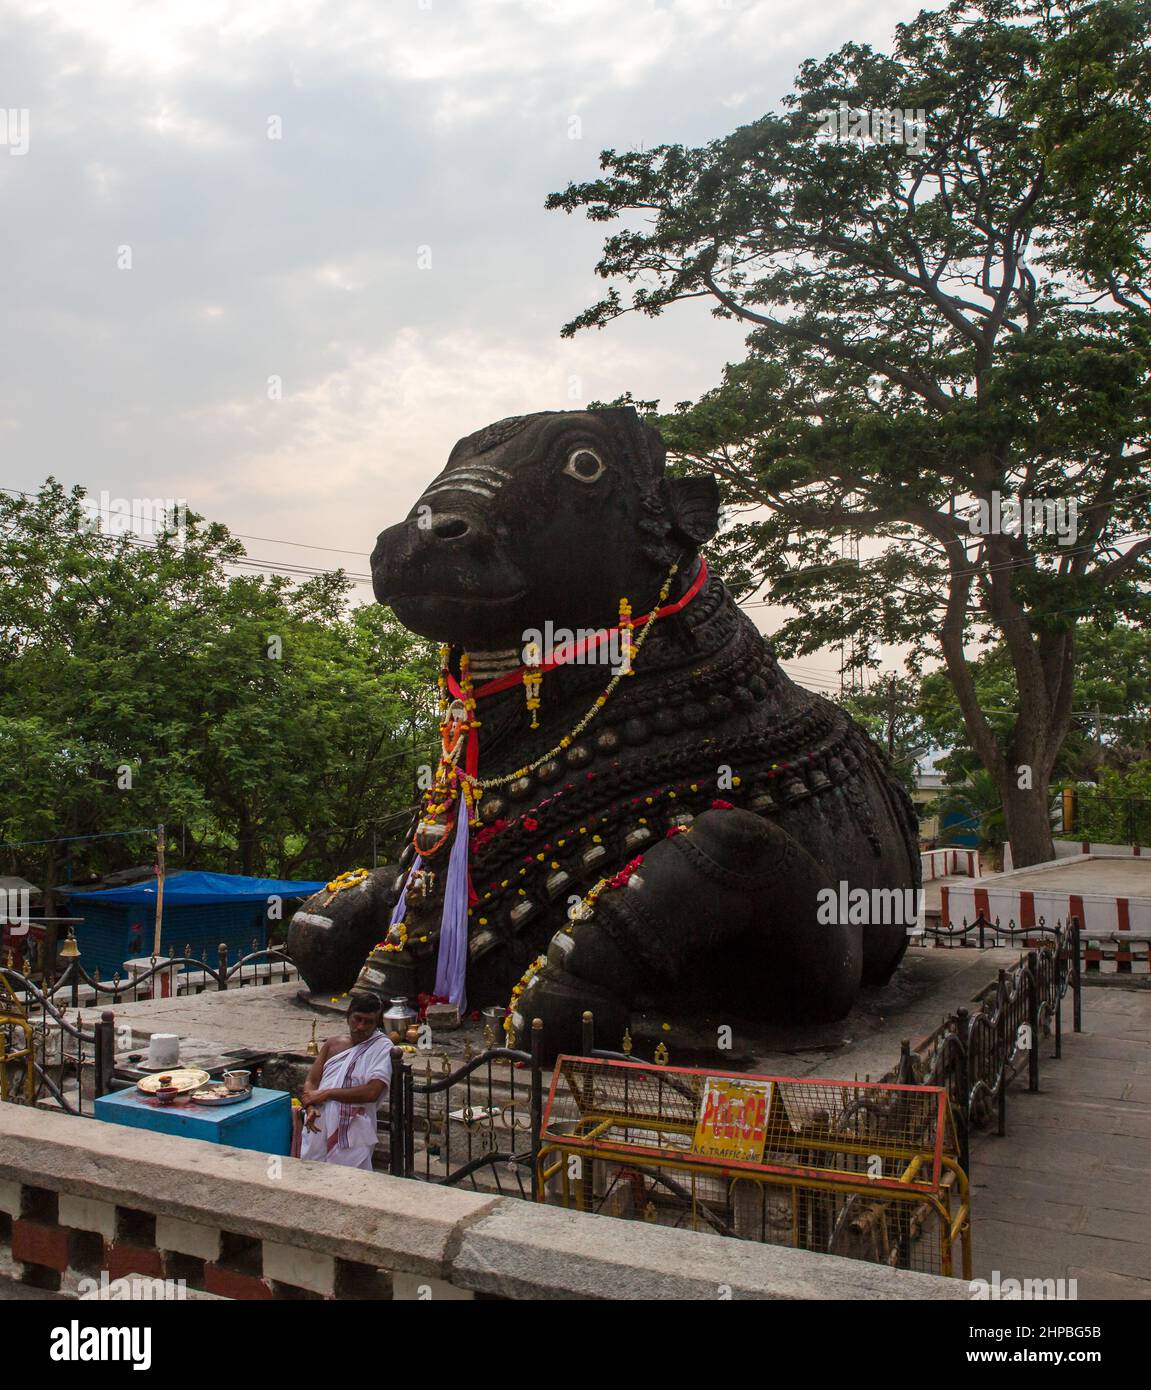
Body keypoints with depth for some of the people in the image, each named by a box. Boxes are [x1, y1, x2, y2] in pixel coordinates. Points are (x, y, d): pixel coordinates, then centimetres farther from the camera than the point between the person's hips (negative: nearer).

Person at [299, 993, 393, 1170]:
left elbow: (372, 1092, -14)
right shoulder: (333, 1044, 14)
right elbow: (311, 1082, 9)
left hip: (352, 1131, -4)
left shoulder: (382, 1046, -3)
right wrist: (311, 1108, -12)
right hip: (318, 1128, 5)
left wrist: (325, 1094, -10)